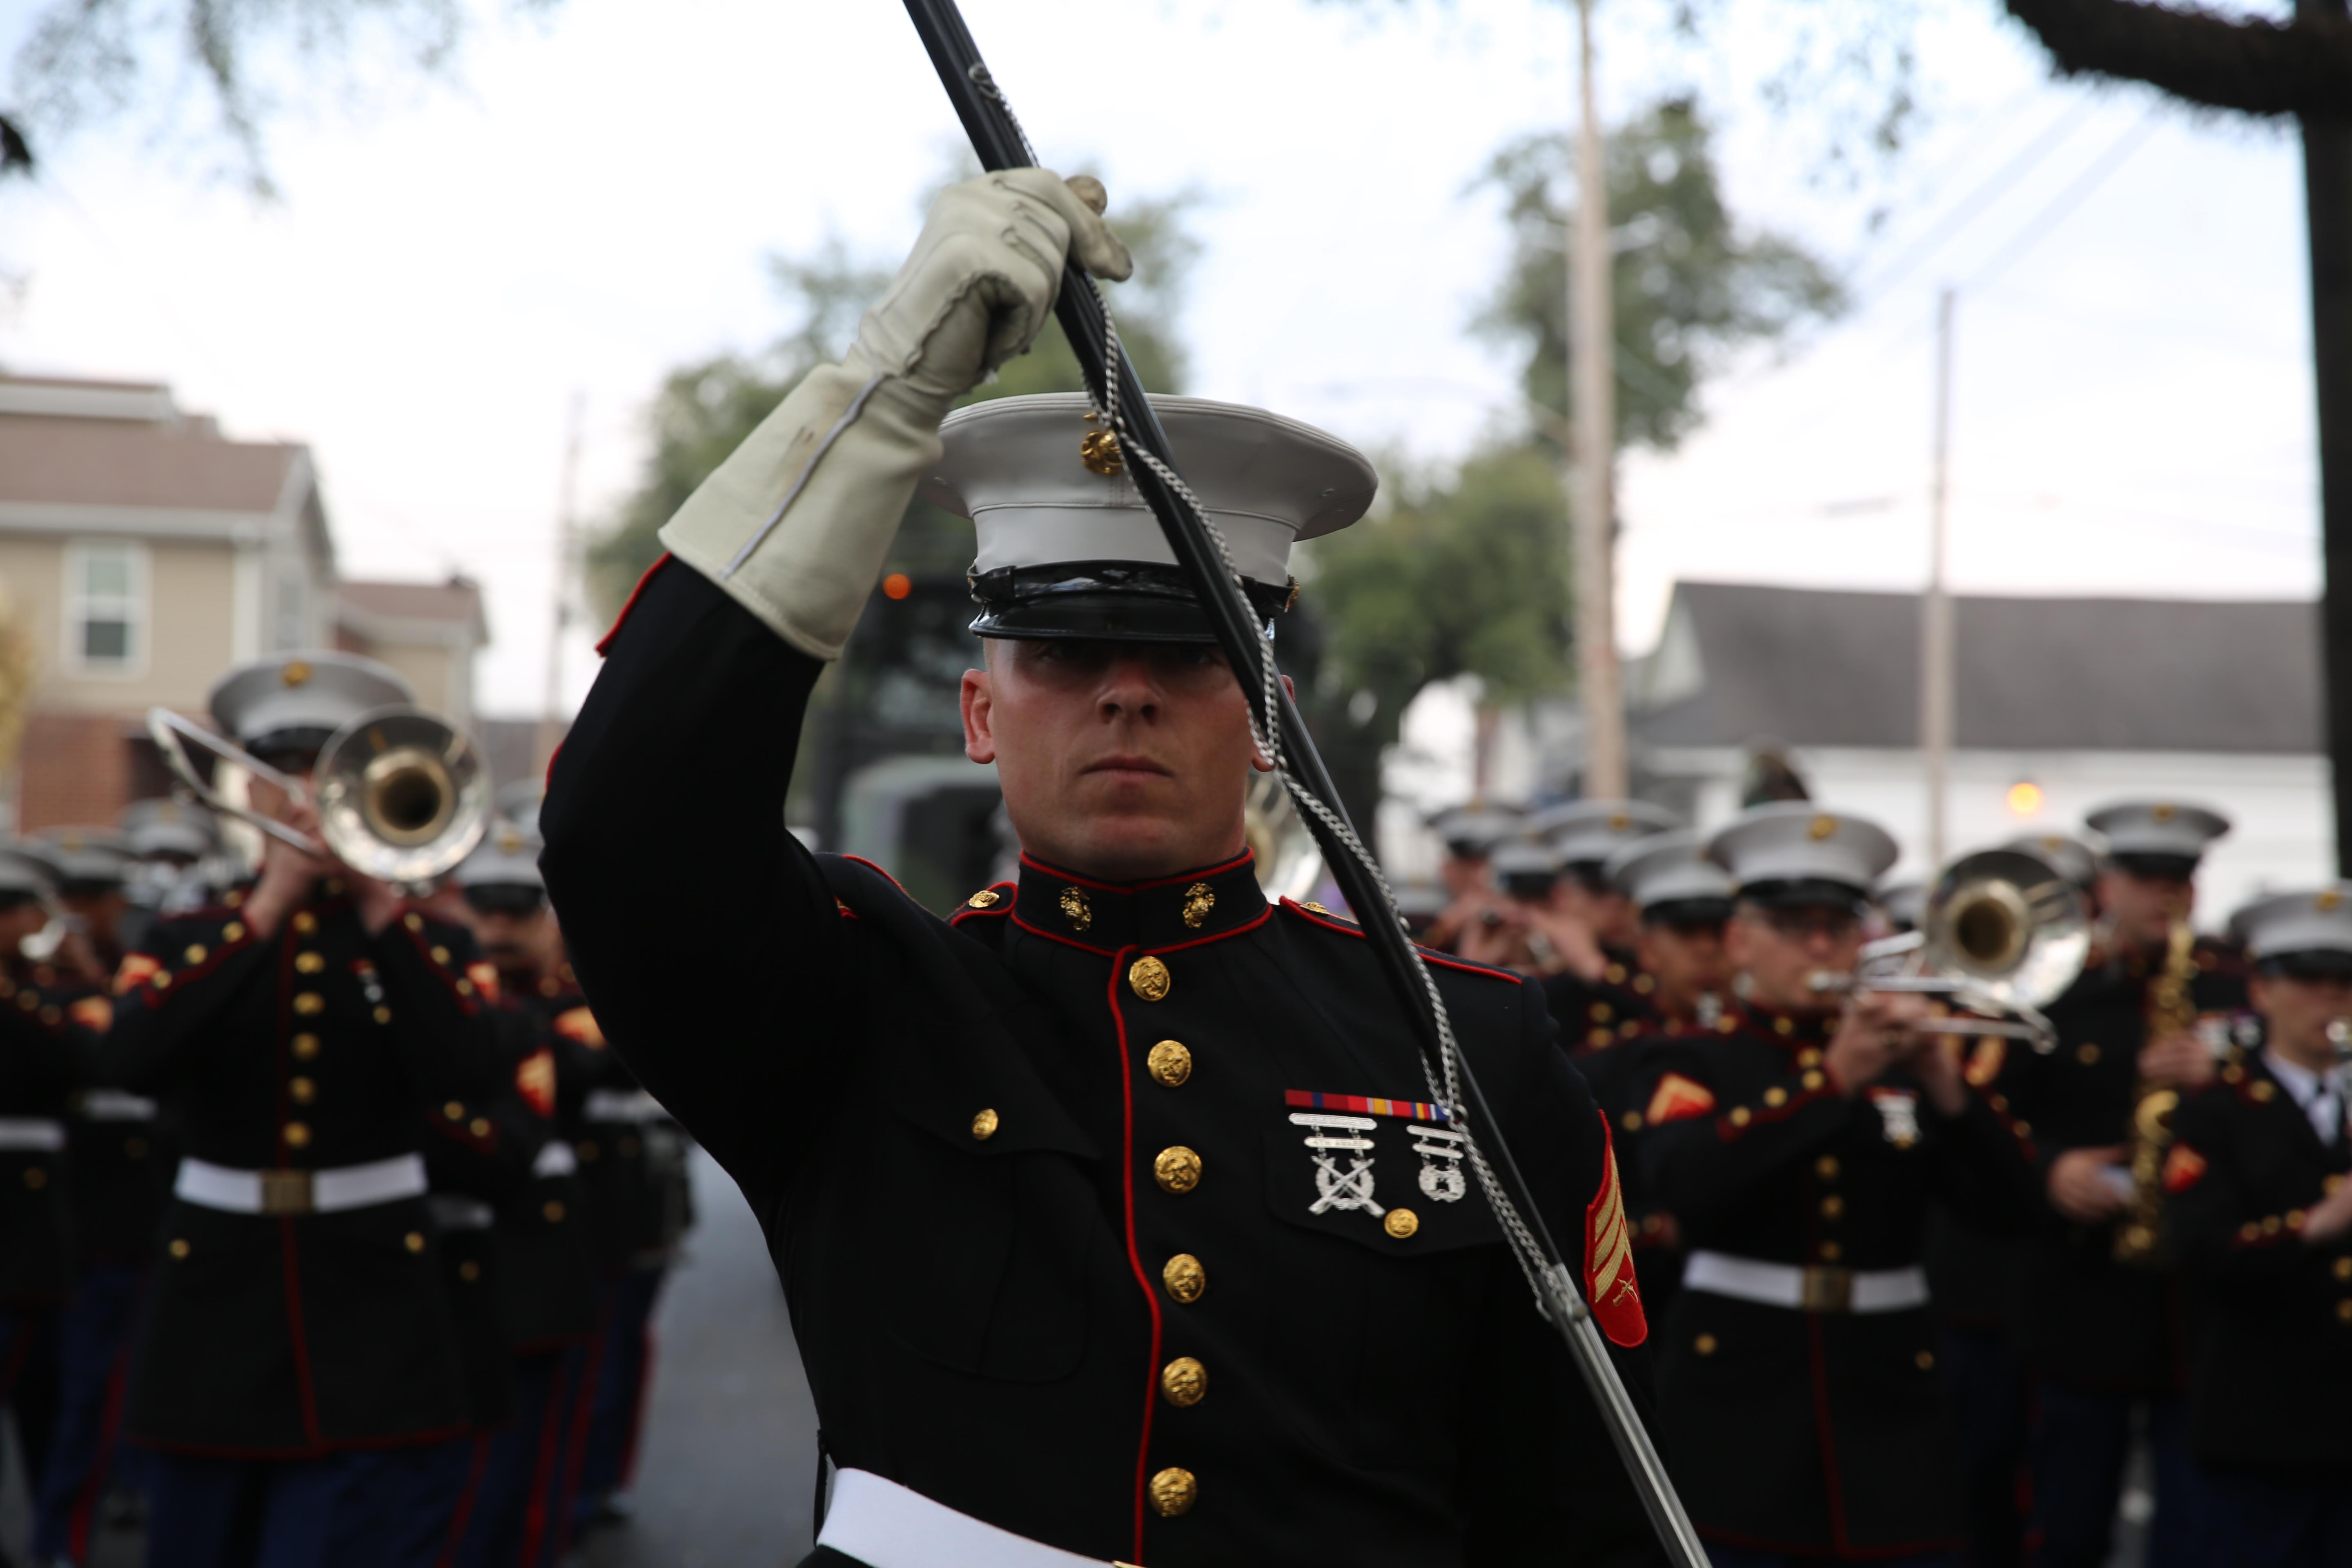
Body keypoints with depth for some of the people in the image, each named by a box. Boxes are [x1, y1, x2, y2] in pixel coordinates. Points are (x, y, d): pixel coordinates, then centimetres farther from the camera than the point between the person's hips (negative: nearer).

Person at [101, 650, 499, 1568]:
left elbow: (457, 1074, -16)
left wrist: (379, 904, -19)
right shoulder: (189, 939, 7)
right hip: (217, 1287, 2)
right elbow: (133, 1063, -15)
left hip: (367, 1294, -1)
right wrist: (265, 909, -17)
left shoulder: (417, 941, 4)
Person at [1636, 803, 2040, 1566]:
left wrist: (1942, 1080, -18)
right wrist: (1833, 1078, -22)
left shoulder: (1906, 1063, 10)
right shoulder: (1695, 1064, 4)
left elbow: (2005, 1197, -2)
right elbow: (1685, 1183, -17)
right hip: (1739, 1399, -2)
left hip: (1890, 1398, 2)